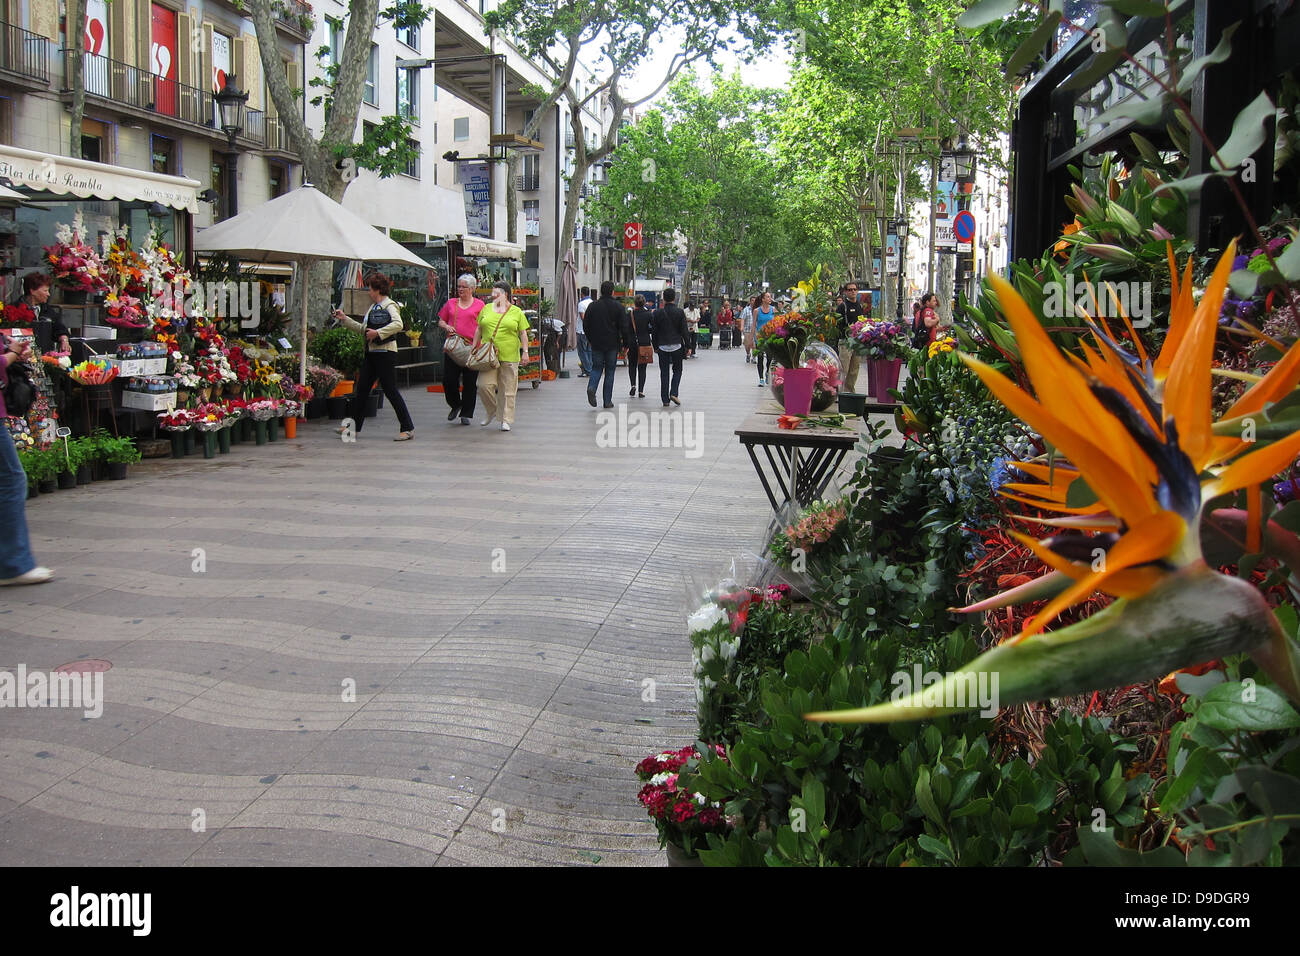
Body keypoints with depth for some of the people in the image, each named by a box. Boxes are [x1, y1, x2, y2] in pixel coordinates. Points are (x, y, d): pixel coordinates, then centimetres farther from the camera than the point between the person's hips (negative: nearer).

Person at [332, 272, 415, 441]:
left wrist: (378, 333, -26)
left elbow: (398, 324, -28)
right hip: (371, 353, 9)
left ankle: (408, 428, -3)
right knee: (361, 389, 11)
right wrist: (344, 319, 26)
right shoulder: (373, 307, 17)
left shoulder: (389, 306, -10)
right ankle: (354, 426, 20)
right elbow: (363, 327, 27)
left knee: (390, 390, -8)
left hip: (385, 352, -9)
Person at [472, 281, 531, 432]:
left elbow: (523, 333, 5)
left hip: (509, 356, -2)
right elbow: (479, 330, 17)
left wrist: (525, 351, -3)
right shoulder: (486, 309, 12)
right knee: (484, 385, -8)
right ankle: (492, 412, 16)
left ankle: (506, 420, 9)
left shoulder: (516, 312, 5)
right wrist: (474, 348, 12)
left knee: (508, 389, 1)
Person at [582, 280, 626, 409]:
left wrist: (590, 340, 19)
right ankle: (607, 401, 5)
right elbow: (623, 327, -7)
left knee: (596, 368, 12)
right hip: (612, 345, -1)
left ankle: (592, 387, -18)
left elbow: (586, 325, 7)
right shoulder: (618, 306, -4)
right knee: (610, 372, 5)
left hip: (596, 344, 1)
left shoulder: (592, 306, 2)